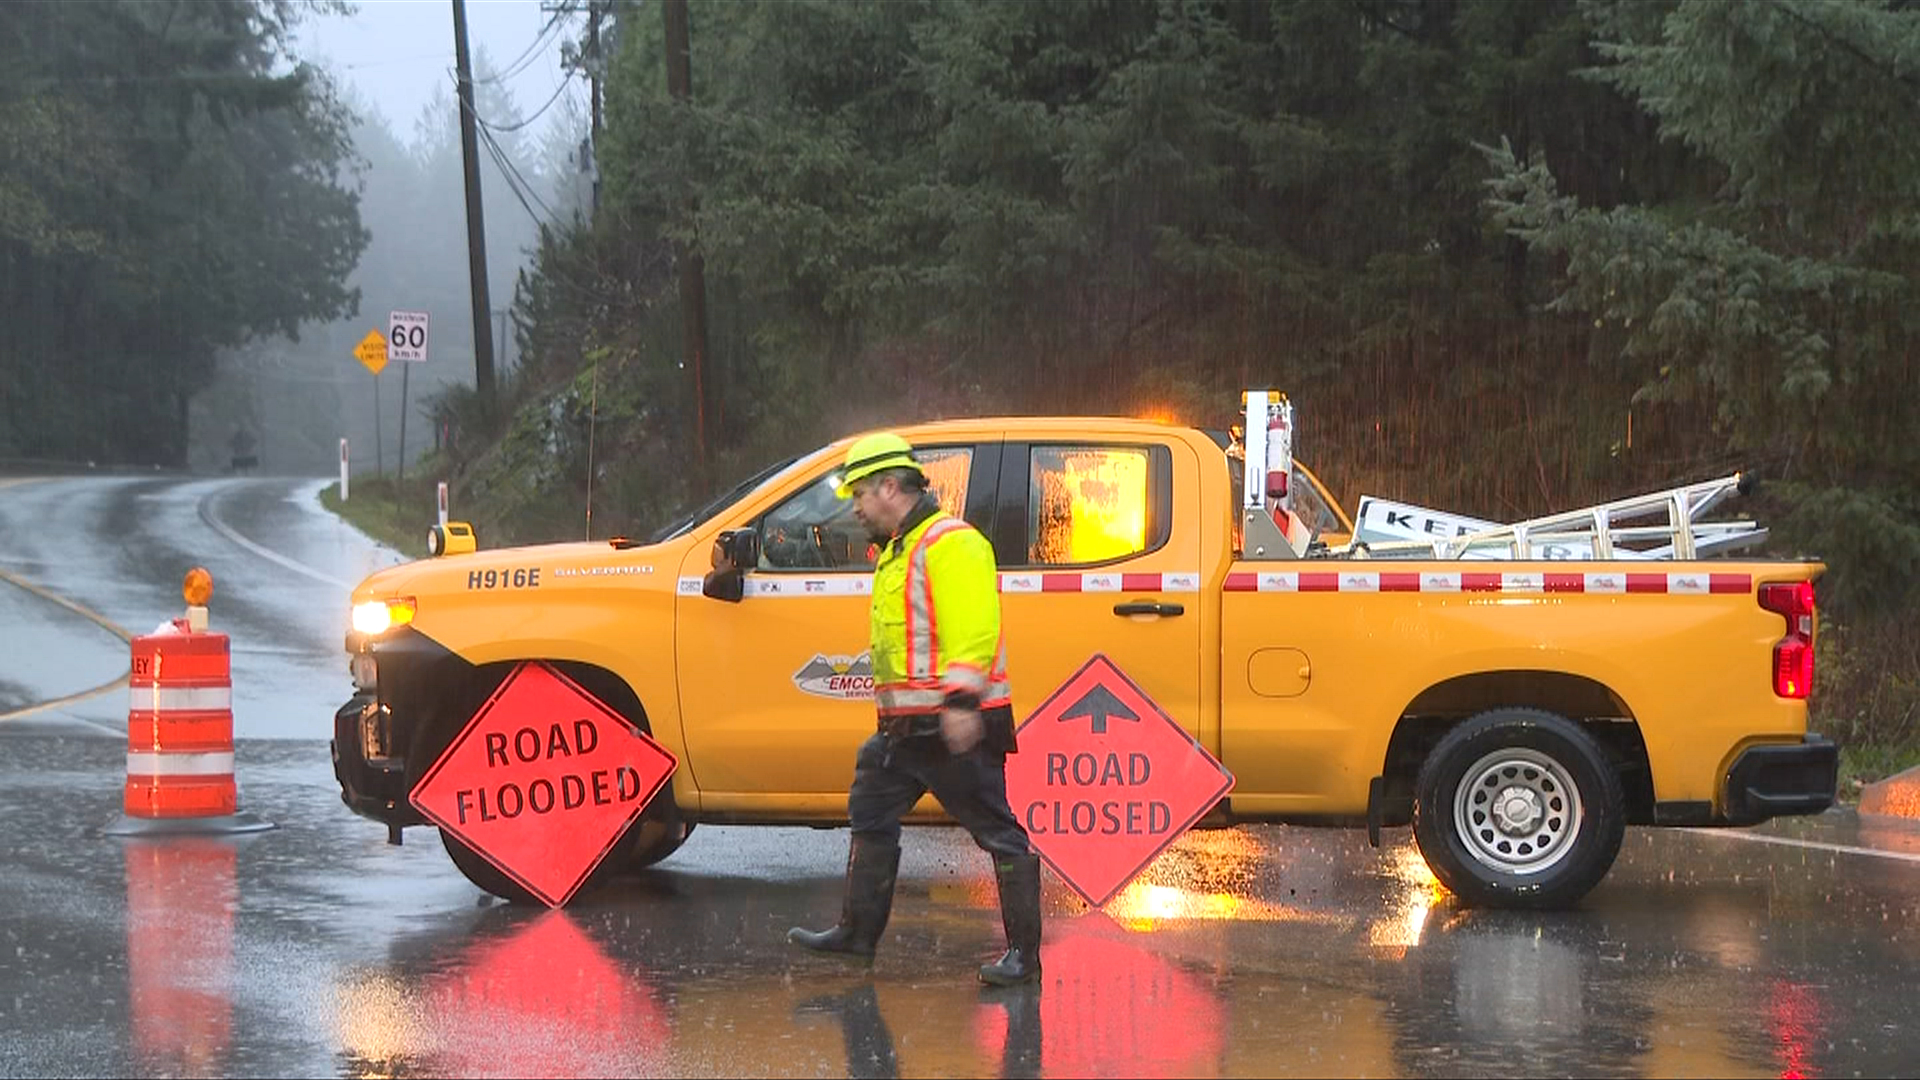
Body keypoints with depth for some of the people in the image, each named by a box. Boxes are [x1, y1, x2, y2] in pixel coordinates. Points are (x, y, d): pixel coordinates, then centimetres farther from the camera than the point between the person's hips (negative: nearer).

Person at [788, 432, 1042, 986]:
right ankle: (859, 930, 27)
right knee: (871, 815, 16)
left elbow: (974, 628, -24)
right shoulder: (899, 550, 19)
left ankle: (1024, 953, -4)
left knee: (999, 832, -6)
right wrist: (891, 705, 25)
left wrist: (961, 700, -30)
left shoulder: (950, 542, -14)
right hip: (907, 727, 11)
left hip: (955, 727, -11)